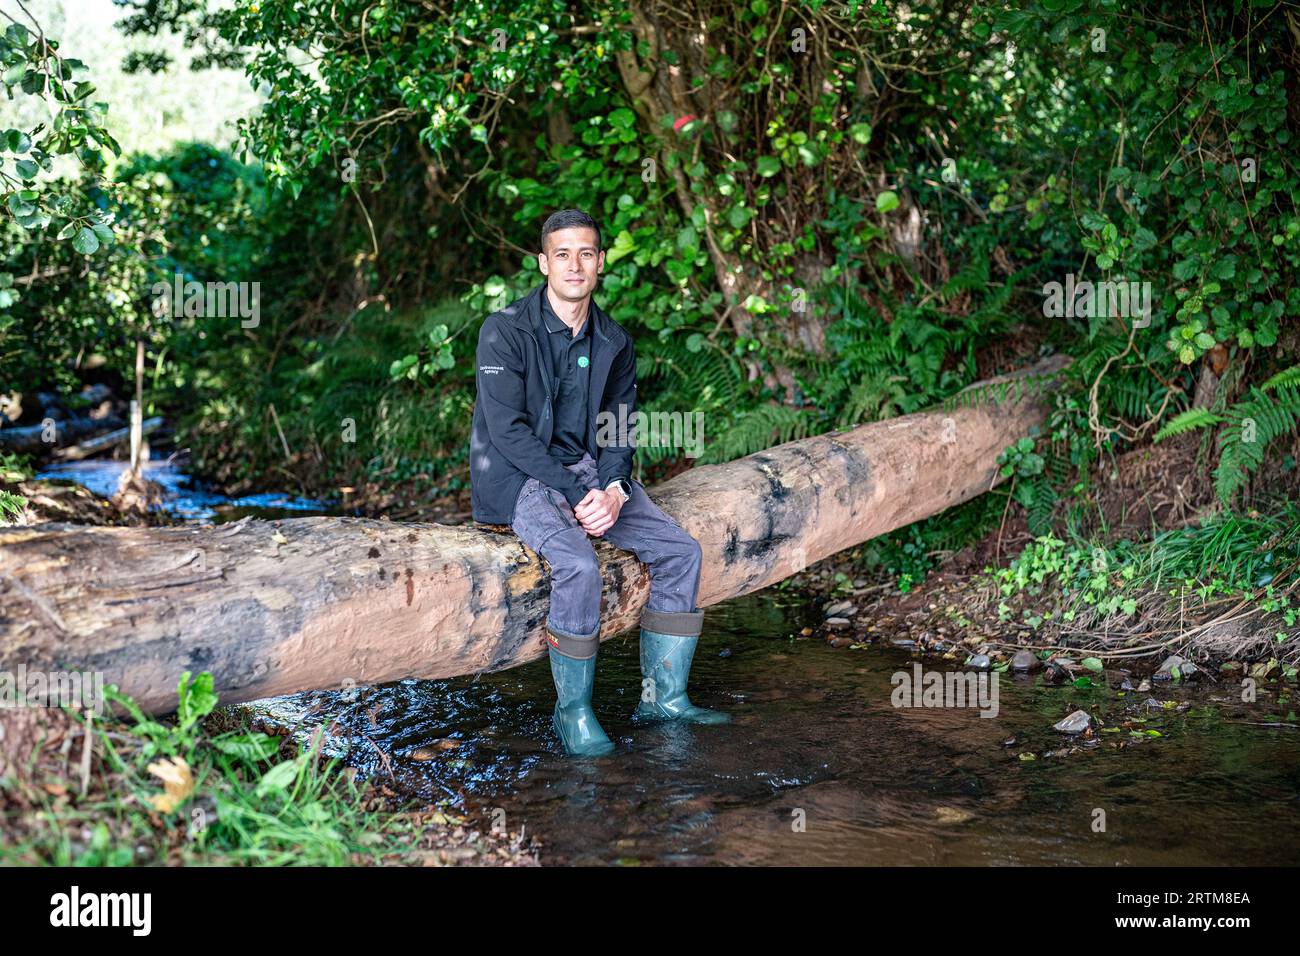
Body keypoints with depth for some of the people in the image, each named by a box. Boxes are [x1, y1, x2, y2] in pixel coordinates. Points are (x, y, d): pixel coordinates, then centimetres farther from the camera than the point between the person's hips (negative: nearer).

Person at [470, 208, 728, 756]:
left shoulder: (615, 344, 7)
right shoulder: (504, 332, -11)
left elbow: (620, 431, 8)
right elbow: (509, 430, -17)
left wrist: (612, 490, -14)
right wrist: (576, 494, -22)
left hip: (590, 474, 7)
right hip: (519, 479, -7)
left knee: (680, 550, -6)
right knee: (579, 567, -31)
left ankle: (663, 697, 1)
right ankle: (573, 712, -14)